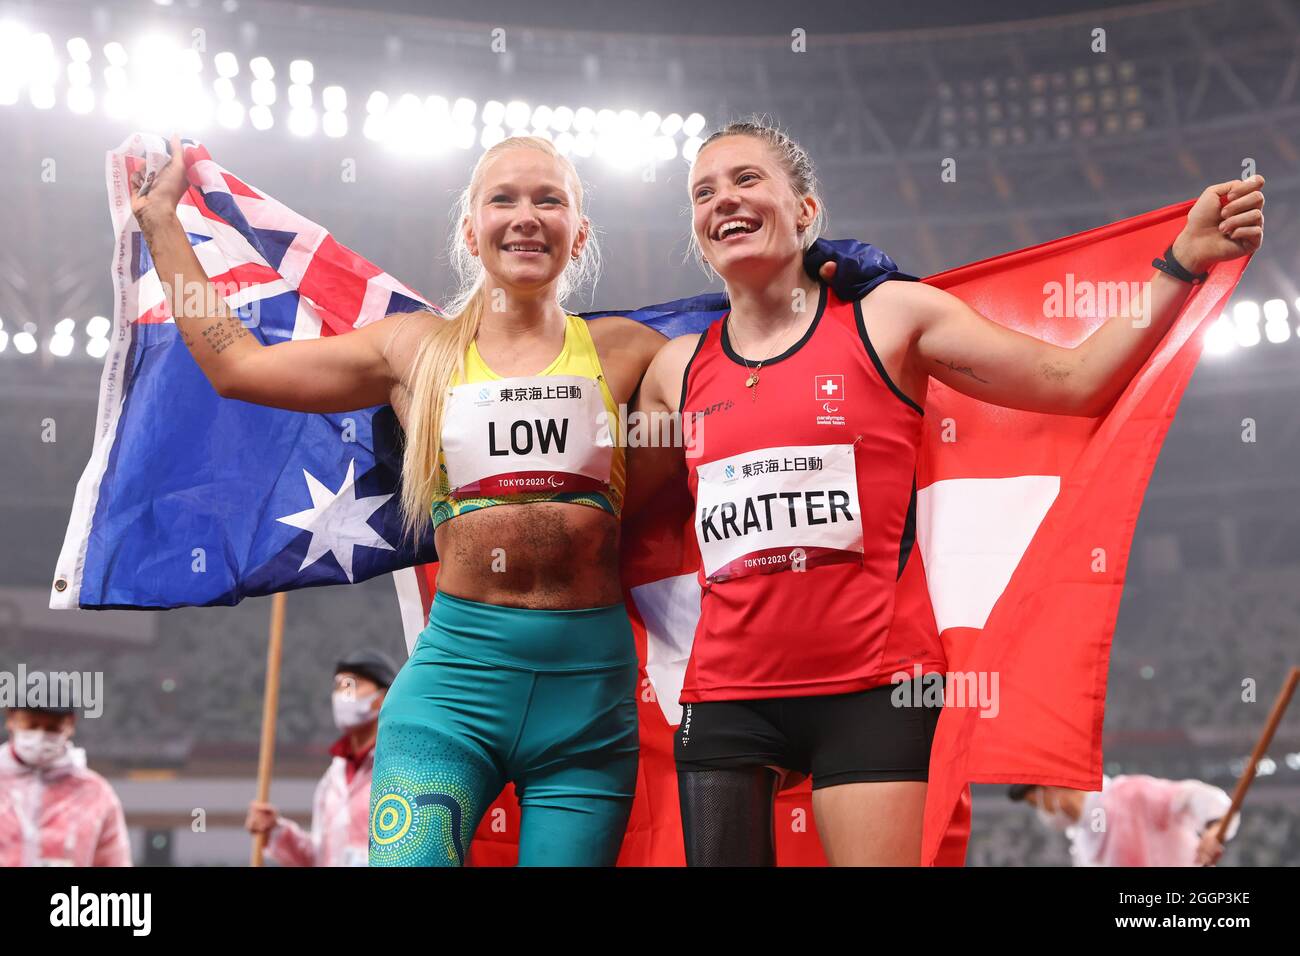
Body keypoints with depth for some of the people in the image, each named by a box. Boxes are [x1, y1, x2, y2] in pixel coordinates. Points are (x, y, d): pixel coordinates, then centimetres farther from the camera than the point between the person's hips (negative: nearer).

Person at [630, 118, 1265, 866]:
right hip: (727, 697, 4)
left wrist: (1185, 259, -8)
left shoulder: (888, 318, 1)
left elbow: (1078, 383, -2)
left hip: (872, 688, -3)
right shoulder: (679, 370, 10)